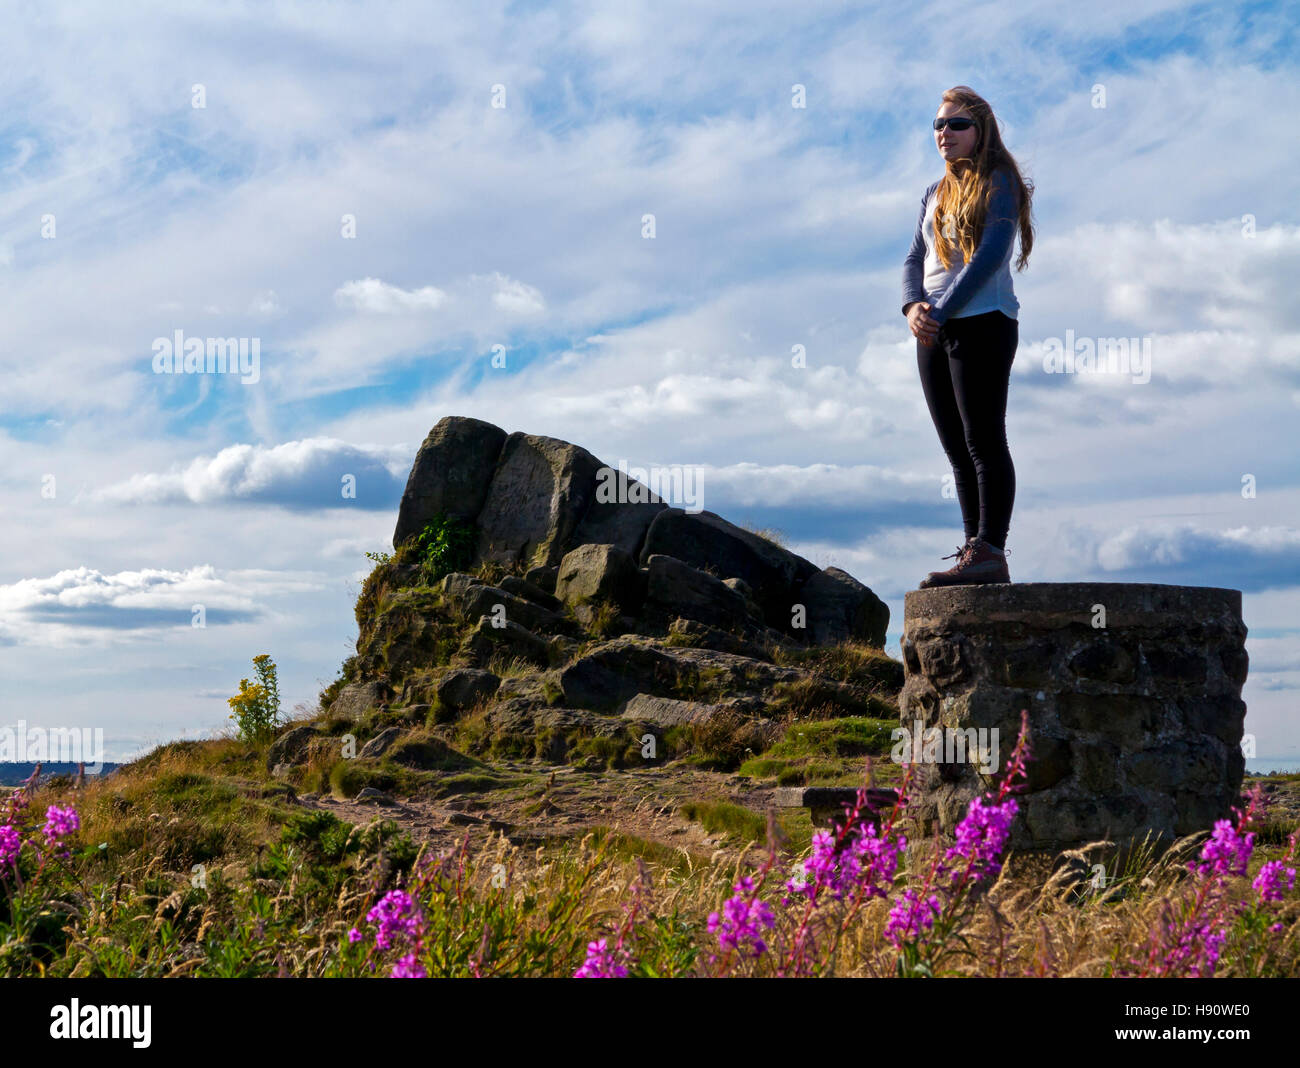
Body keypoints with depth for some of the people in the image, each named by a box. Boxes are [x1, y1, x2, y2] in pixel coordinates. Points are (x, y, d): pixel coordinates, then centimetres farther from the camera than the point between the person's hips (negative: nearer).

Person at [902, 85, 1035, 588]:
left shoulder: (998, 184, -2)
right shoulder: (934, 196, 20)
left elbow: (990, 255, -13)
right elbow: (914, 259, 12)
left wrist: (941, 311, -17)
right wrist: (914, 306, -8)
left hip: (982, 324, -7)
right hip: (934, 333, 7)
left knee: (984, 442, -10)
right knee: (958, 450, 5)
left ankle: (989, 553, -13)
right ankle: (975, 550, 6)